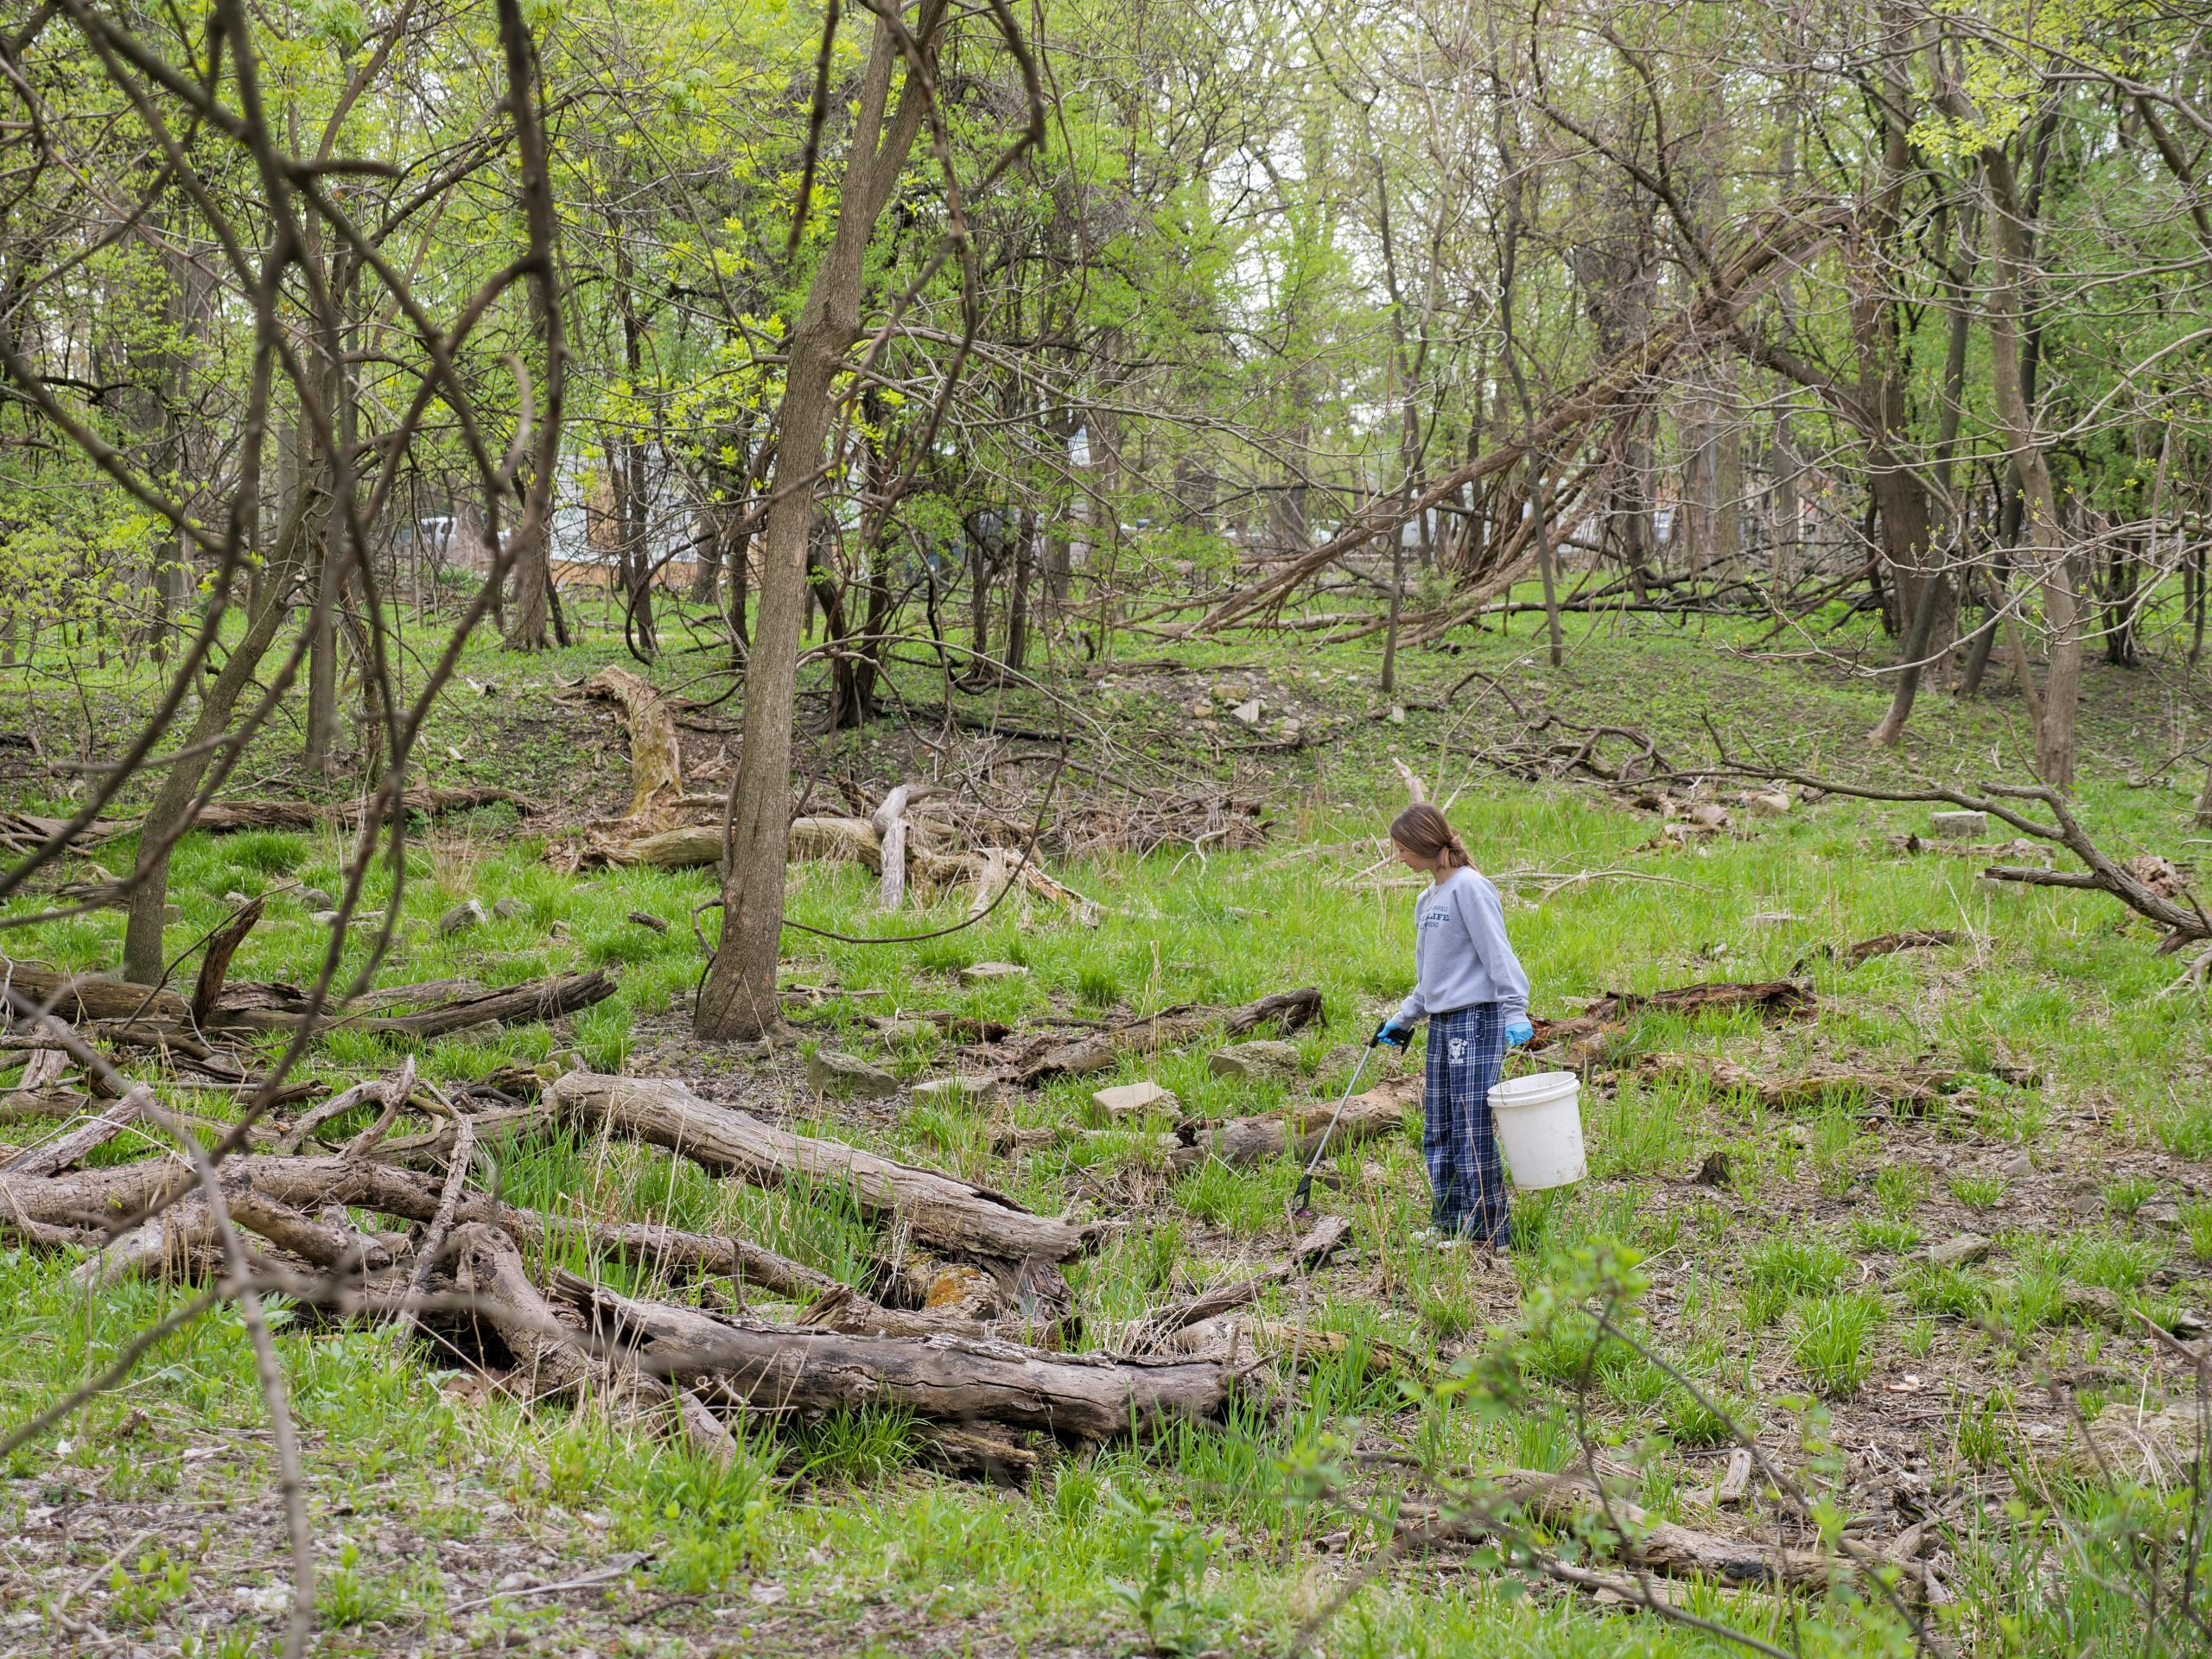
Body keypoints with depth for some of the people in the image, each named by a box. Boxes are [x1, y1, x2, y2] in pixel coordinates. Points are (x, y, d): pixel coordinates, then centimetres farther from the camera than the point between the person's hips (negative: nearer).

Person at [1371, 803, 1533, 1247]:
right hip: (1441, 1026, 9)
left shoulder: (1469, 888, -9)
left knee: (1473, 1131, -10)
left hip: (1477, 1020, -9)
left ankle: (1491, 1234, -6)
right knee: (1438, 1134, 9)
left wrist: (1515, 1012, -22)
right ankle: (1450, 1227, 16)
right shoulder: (1426, 901, 18)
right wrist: (1402, 1019, 27)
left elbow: (1497, 953, -16)